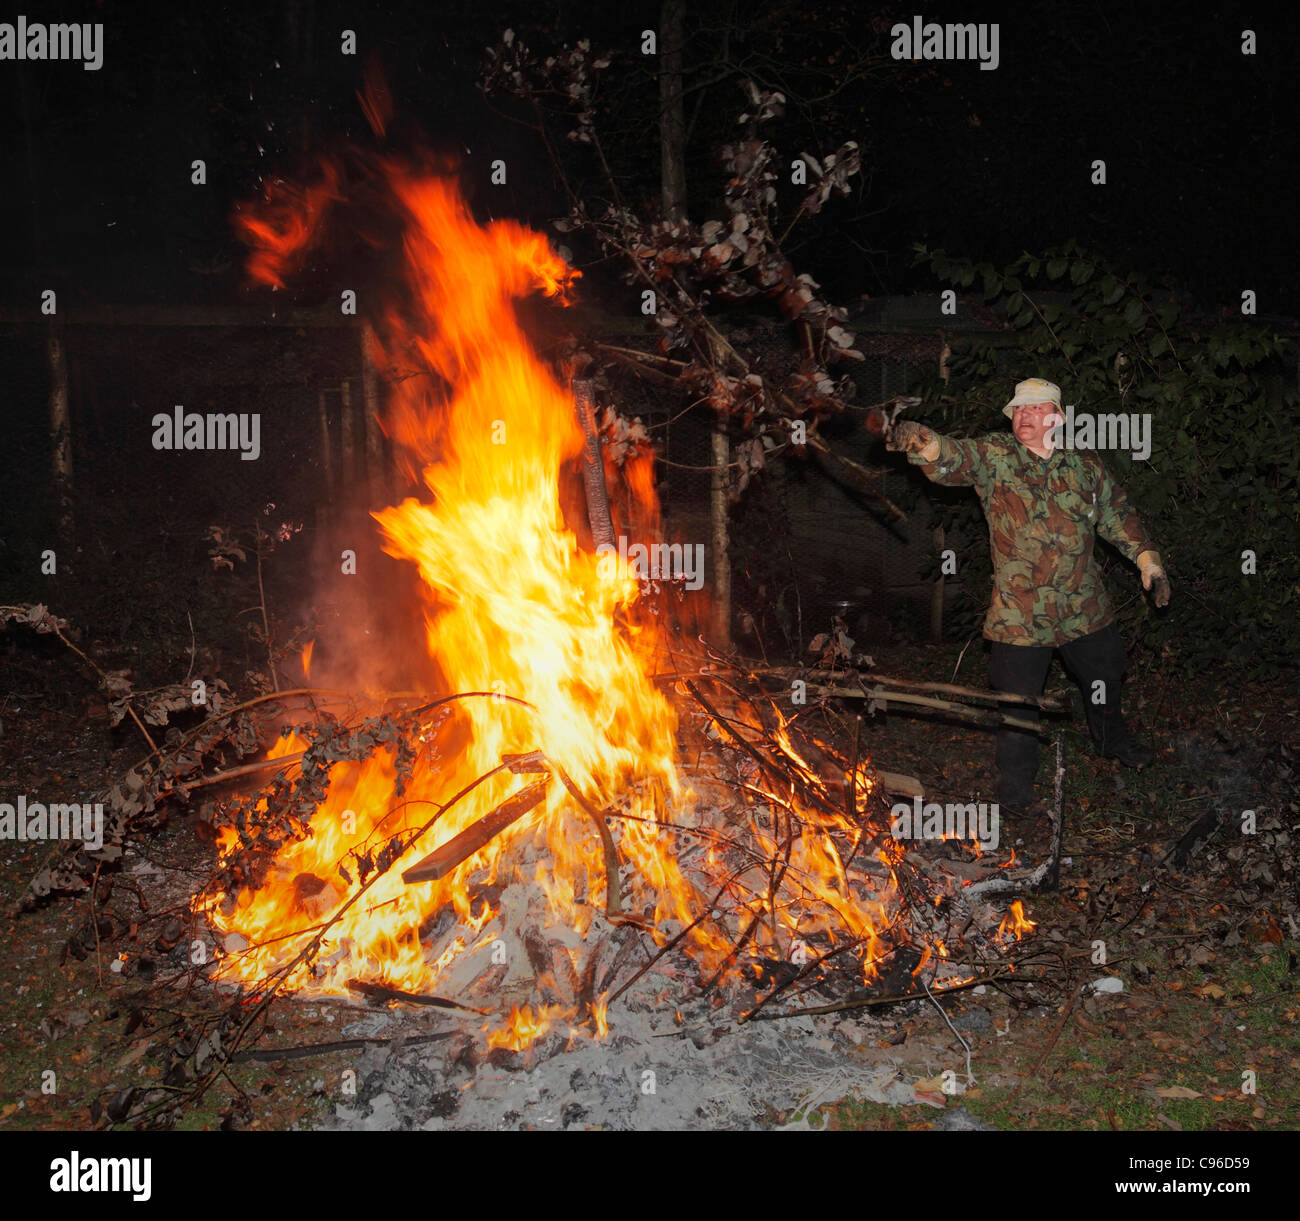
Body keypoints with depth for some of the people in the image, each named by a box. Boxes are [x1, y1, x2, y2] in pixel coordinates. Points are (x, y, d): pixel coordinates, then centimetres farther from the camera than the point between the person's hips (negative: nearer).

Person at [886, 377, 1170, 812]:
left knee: (1104, 678, 23)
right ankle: (1016, 781, 21)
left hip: (1085, 608, 4)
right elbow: (954, 458, -28)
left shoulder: (1086, 465, 3)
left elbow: (1117, 514, 15)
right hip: (1019, 610, -4)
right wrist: (923, 442, -49)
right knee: (1017, 698, 2)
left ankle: (1112, 739, 52)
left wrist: (1148, 560, 12)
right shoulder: (995, 457, -8)